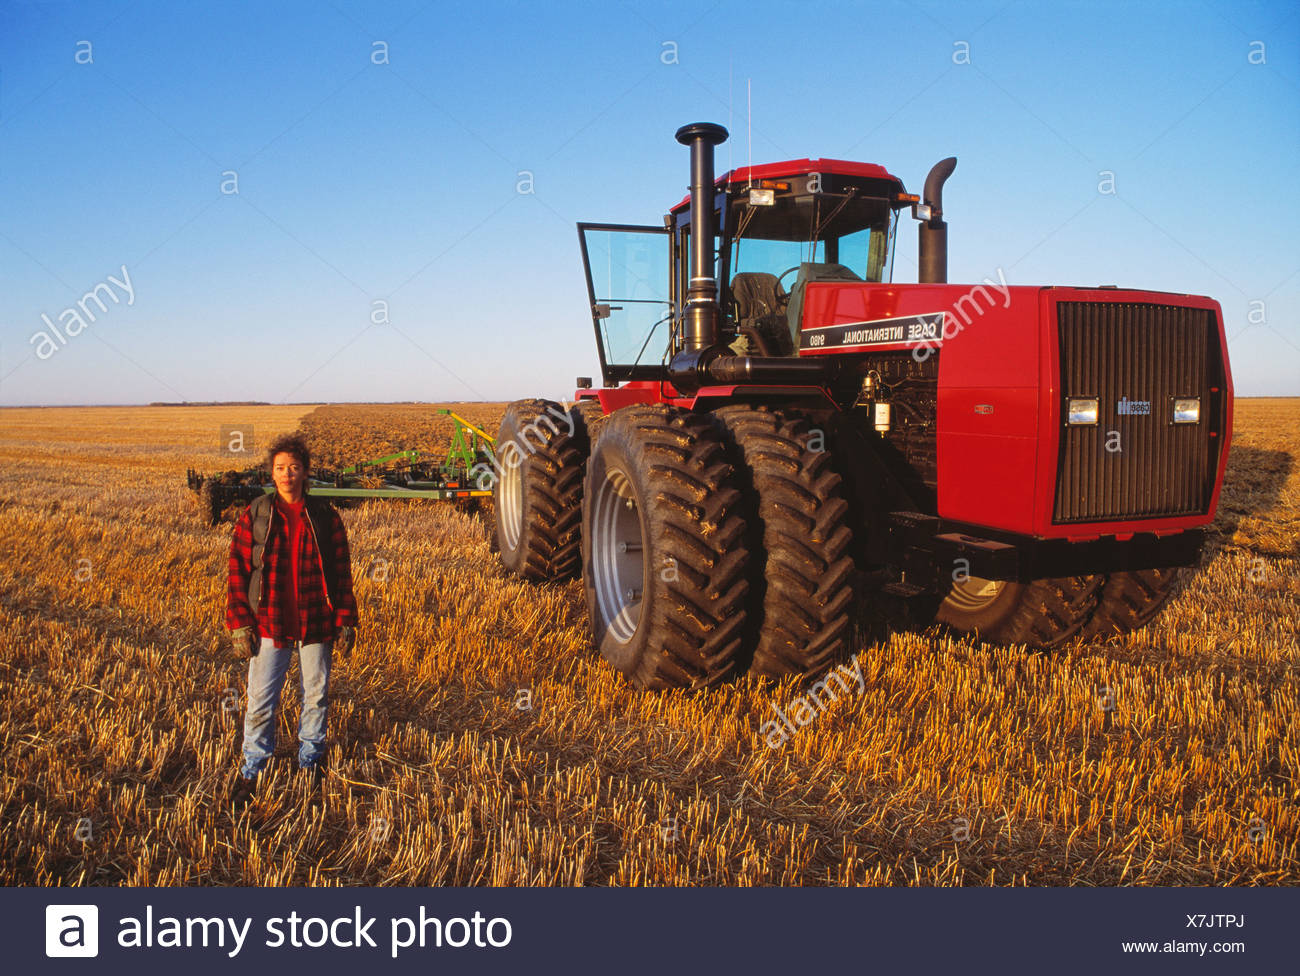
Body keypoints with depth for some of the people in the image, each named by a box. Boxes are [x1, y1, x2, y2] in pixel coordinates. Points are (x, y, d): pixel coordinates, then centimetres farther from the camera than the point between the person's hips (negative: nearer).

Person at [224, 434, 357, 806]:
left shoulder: (325, 517, -1)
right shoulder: (254, 516, -1)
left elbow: (342, 572, 3)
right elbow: (238, 570, 1)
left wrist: (345, 622, 1)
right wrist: (239, 624, -4)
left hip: (316, 625, 1)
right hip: (270, 625, 0)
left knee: (316, 695, 14)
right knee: (261, 701, 5)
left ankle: (311, 760, 34)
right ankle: (251, 770, 23)